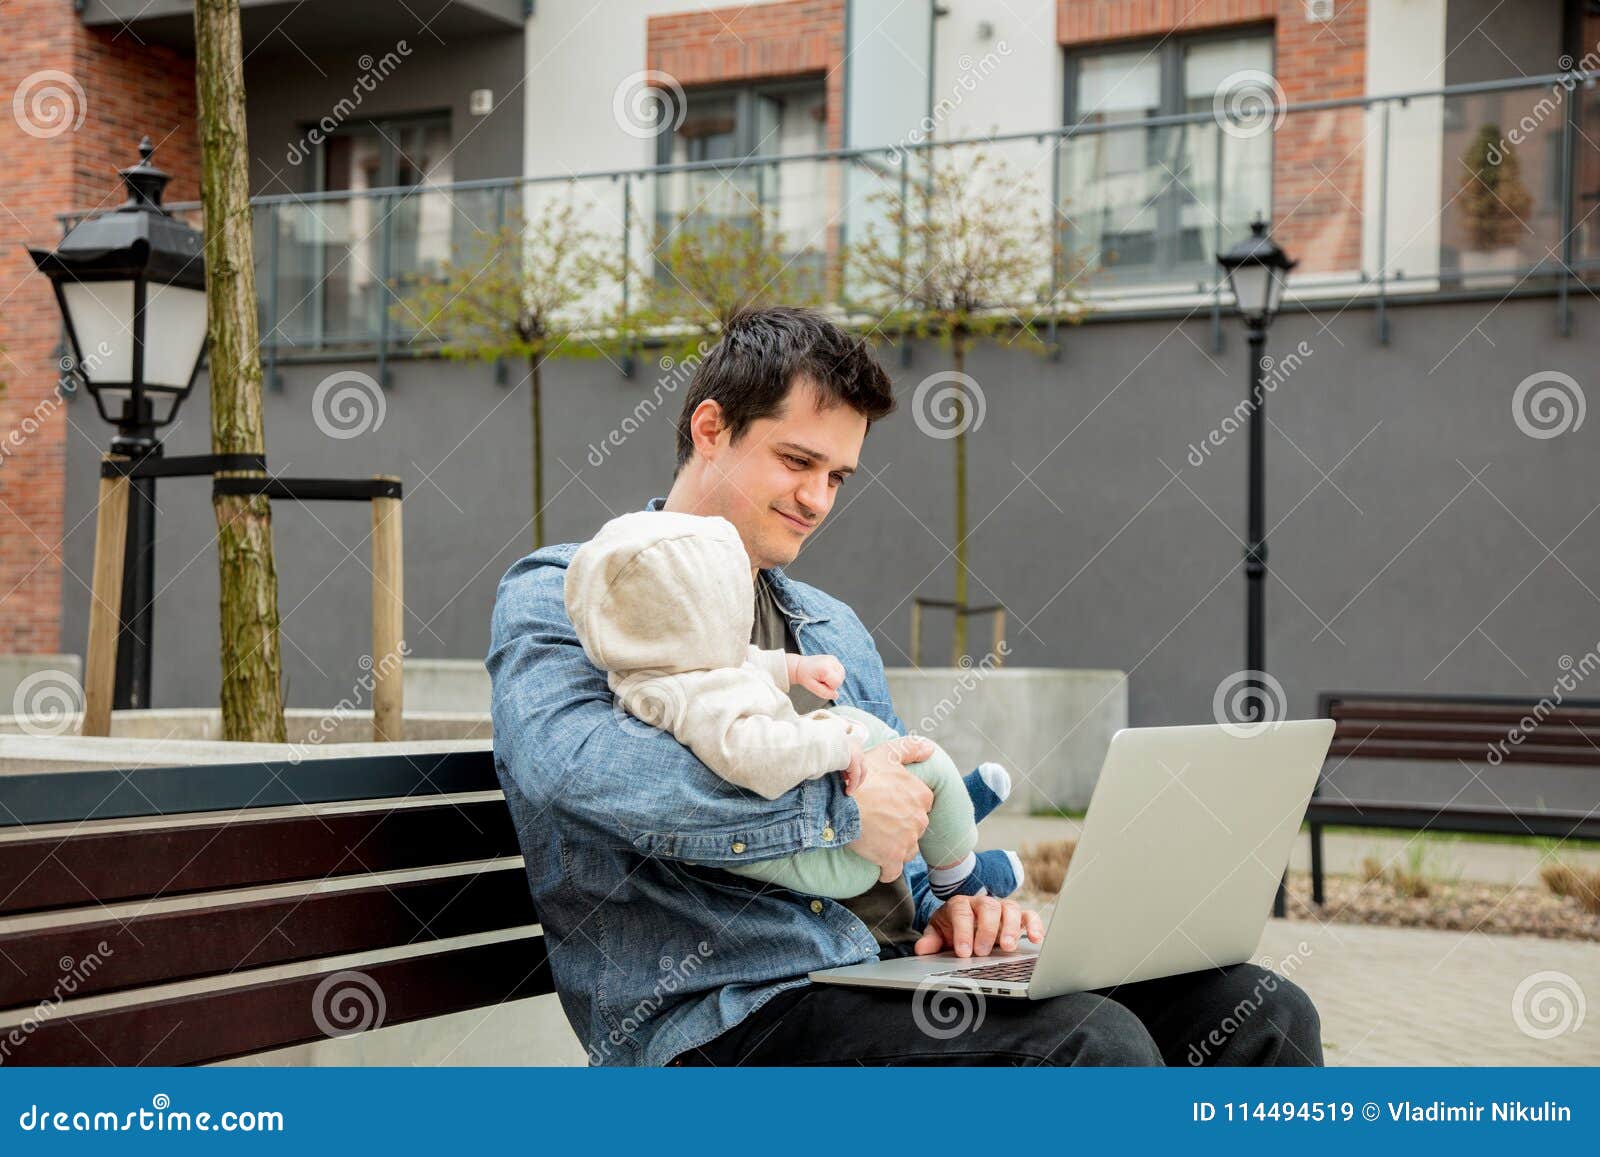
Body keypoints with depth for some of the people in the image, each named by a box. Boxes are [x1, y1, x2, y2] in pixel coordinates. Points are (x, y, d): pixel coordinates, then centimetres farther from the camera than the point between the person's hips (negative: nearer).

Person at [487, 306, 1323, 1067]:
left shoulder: (835, 629, 26)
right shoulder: (561, 596, 2)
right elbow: (569, 764, -21)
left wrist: (949, 902, 6)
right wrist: (837, 803, -18)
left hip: (888, 973, 8)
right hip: (731, 1012, -7)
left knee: (1262, 1013, -9)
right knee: (1093, 1045, -31)